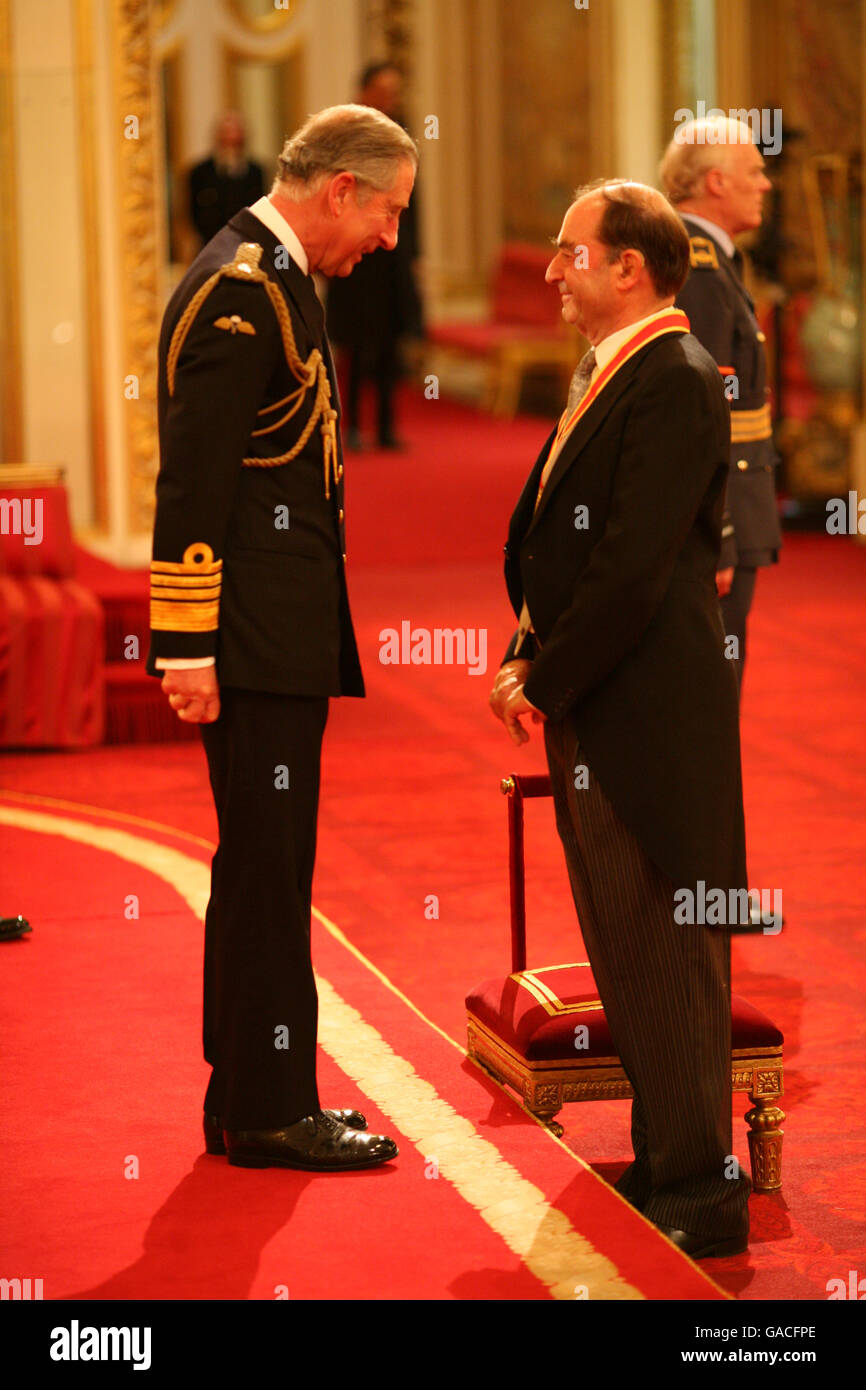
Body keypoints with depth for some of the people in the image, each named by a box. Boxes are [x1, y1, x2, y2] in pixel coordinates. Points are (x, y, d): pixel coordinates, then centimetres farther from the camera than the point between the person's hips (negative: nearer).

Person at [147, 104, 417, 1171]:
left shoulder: (272, 281, 17)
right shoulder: (239, 291, -15)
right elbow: (192, 481, -20)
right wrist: (188, 648, -21)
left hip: (283, 636, 10)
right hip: (256, 640, -10)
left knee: (264, 869, 14)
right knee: (268, 870, -4)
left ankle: (253, 1099, 21)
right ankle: (268, 1111, 3)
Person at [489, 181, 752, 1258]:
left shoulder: (675, 381, -16)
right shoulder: (599, 378, 15)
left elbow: (634, 567, -21)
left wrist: (544, 683, -14)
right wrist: (526, 661, 6)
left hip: (648, 714, -10)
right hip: (590, 713, 10)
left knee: (665, 953, -4)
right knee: (626, 953, 16)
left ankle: (701, 1192, 4)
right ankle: (664, 1159, 27)